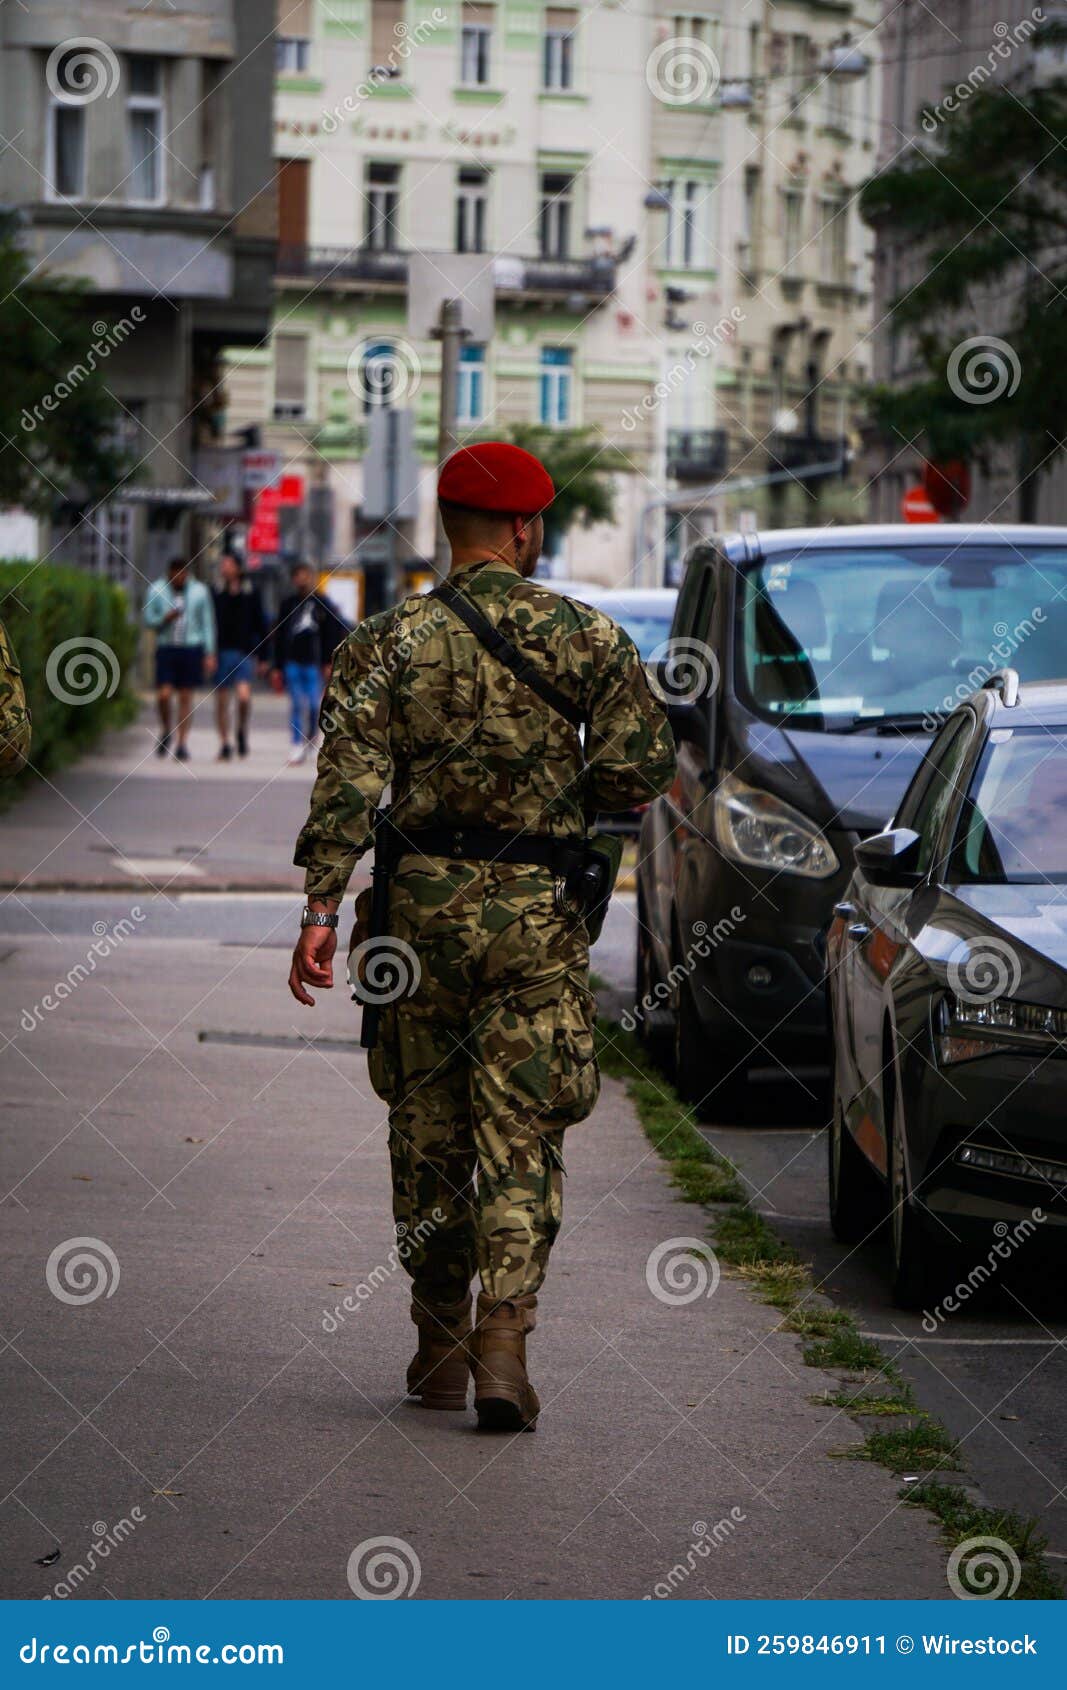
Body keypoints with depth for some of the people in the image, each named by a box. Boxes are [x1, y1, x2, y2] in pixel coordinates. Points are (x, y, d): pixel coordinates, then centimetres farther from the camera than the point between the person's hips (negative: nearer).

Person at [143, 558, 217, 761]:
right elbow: (148, 620, 4)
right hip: (166, 648, 0)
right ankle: (166, 730, 16)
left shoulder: (200, 591, 2)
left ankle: (182, 743, 7)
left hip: (191, 648, 0)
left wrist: (210, 654, 0)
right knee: (164, 695, -10)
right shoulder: (156, 590, 2)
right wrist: (165, 618, -17)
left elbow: (207, 624, 5)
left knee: (185, 697, 2)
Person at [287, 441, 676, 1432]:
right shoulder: (587, 637, -1)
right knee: (520, 1136, 2)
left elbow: (348, 782, -9)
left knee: (427, 1127, 13)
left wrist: (320, 909, -10)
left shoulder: (391, 642, -1)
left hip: (421, 903, 1)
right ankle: (502, 1334, -15)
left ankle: (440, 1349, 20)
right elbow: (639, 771, -3)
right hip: (536, 909, -1)